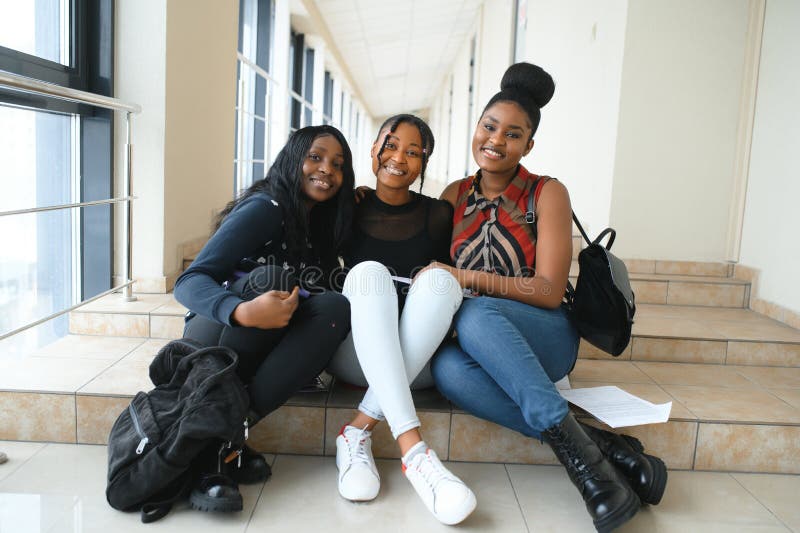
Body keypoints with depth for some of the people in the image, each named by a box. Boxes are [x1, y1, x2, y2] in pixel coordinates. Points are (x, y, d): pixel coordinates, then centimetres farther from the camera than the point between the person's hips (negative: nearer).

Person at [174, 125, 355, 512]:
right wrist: (244, 312, -40)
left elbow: (321, 304, 12)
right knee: (269, 277, -31)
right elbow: (188, 283, -21)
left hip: (257, 355, 5)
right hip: (210, 345, -5)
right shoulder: (264, 208, -11)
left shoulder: (321, 227, 11)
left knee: (336, 306, -20)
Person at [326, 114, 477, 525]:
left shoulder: (438, 215, 8)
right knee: (369, 272, -29)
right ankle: (414, 449, -45)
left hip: (419, 363, 0)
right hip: (354, 354, 0)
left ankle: (359, 430, -32)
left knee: (439, 278, -27)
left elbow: (454, 278, 11)